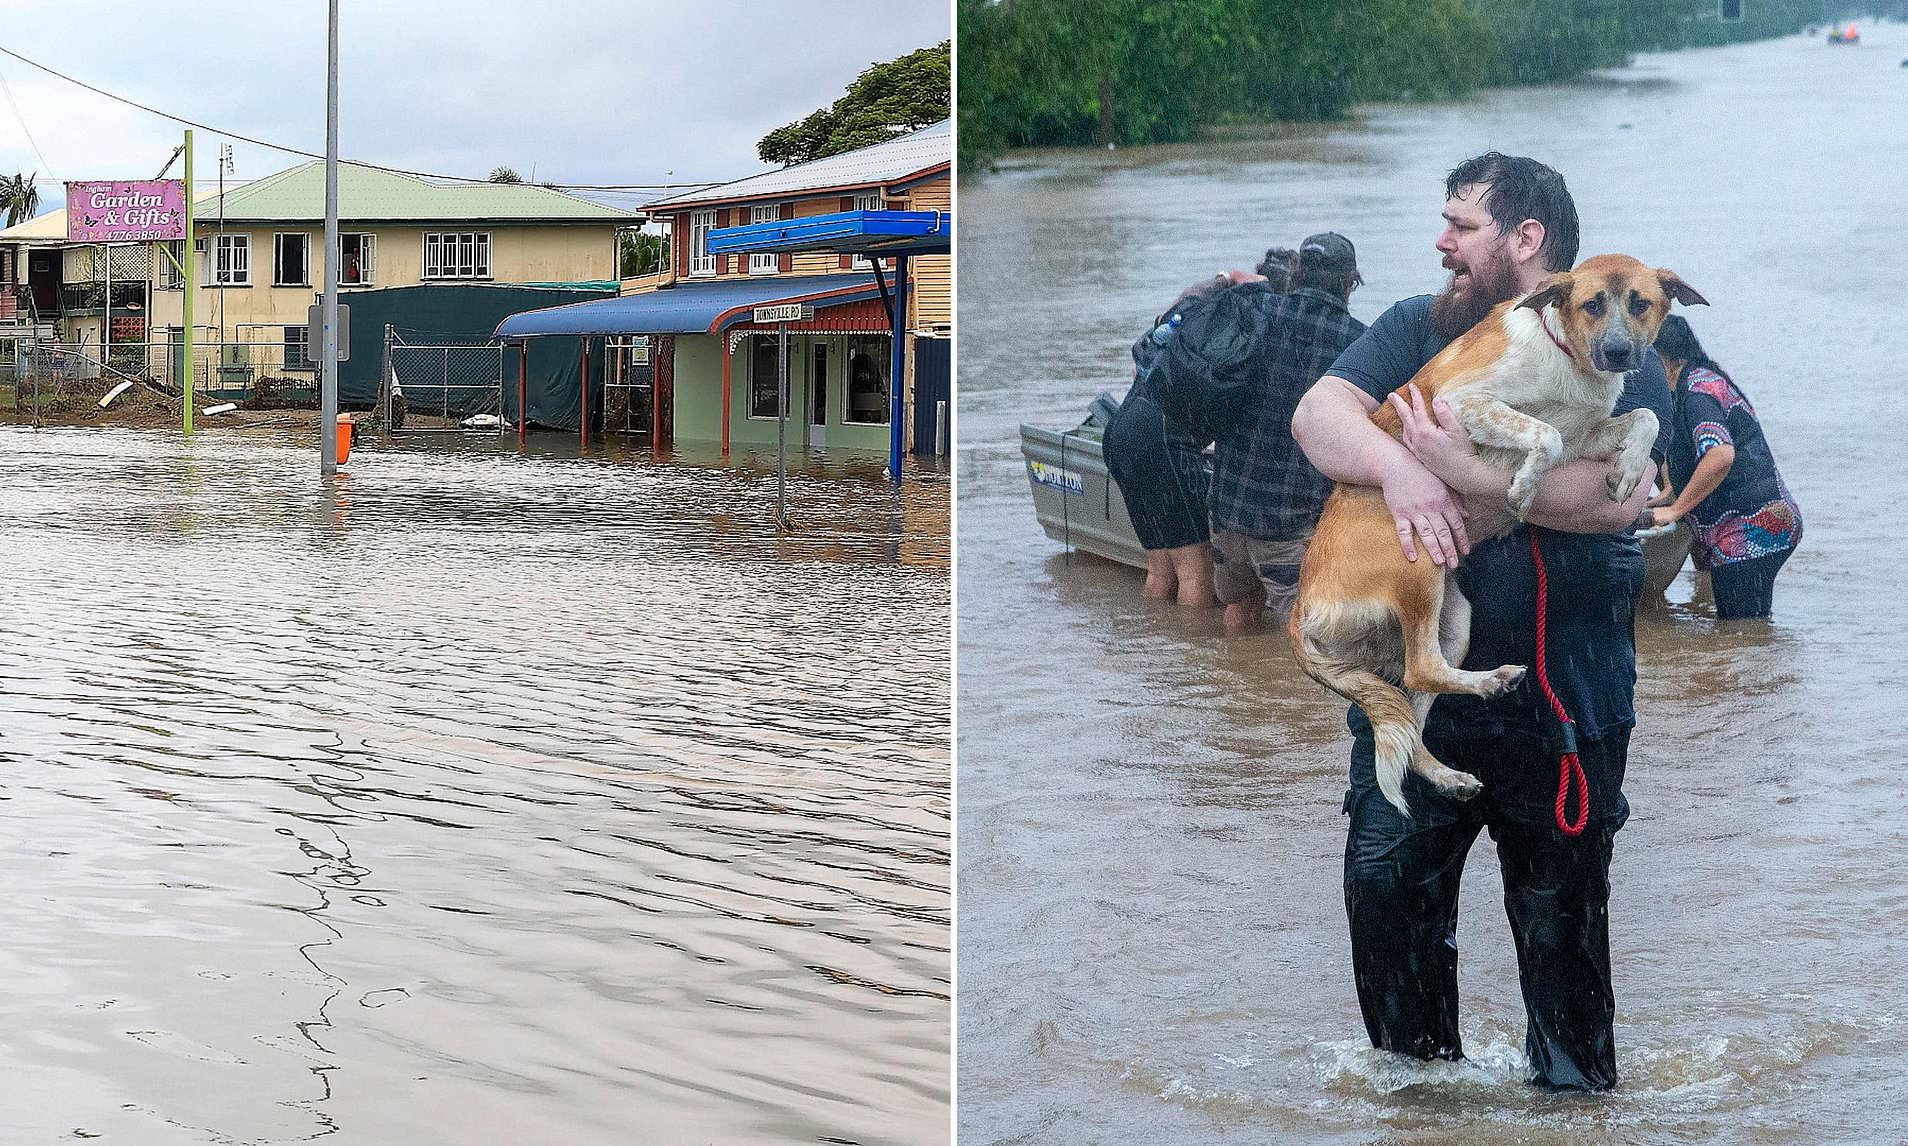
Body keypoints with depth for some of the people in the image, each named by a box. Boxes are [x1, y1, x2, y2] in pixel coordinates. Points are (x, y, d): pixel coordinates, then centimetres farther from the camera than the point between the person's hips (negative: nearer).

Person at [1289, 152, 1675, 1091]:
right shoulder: (1416, 330, 7)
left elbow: (1620, 492, -21)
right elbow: (1317, 414, -7)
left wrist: (1467, 474, -28)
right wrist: (1395, 465, -27)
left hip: (1563, 697, -3)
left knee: (1560, 908, 9)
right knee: (1384, 878, 0)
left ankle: (1573, 1083, 28)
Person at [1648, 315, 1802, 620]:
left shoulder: (1697, 392, -14)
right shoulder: (1710, 378, 20)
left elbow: (1720, 456, -31)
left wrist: (1675, 509, -23)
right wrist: (1665, 498, 28)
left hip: (1750, 531, -11)